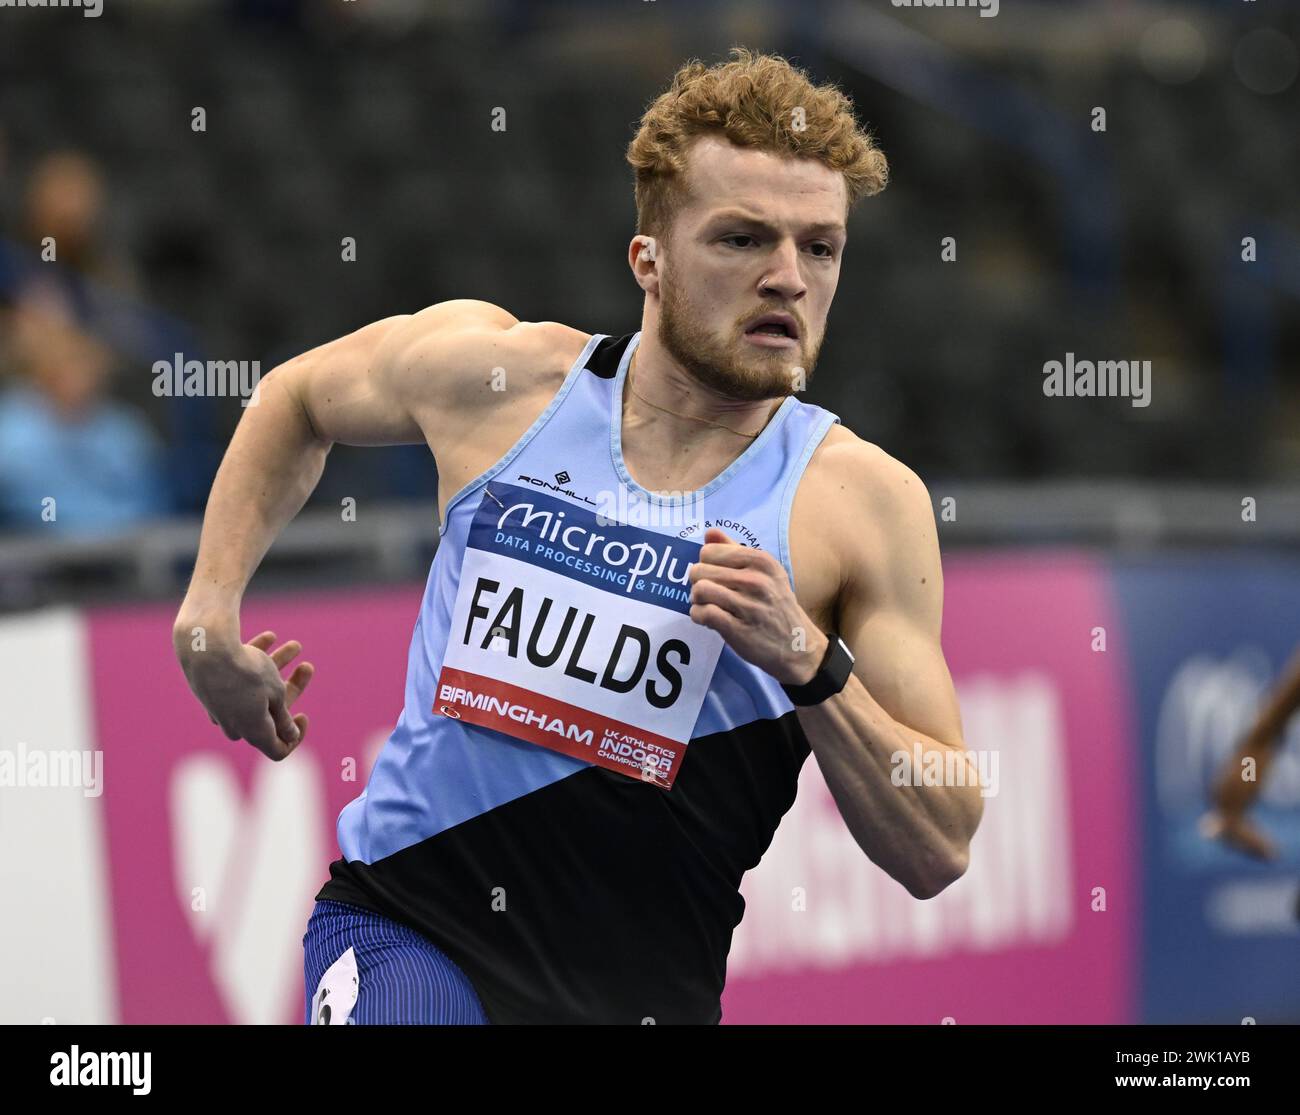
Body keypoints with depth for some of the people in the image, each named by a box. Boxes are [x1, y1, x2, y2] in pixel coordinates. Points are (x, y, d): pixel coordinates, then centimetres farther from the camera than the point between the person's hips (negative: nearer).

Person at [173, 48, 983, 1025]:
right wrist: (211, 611, 13)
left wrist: (808, 662, -21)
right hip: (403, 918, -1)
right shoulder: (492, 372, -2)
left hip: (645, 987, 1)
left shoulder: (865, 500, -7)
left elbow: (937, 854, -9)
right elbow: (298, 400, 22)